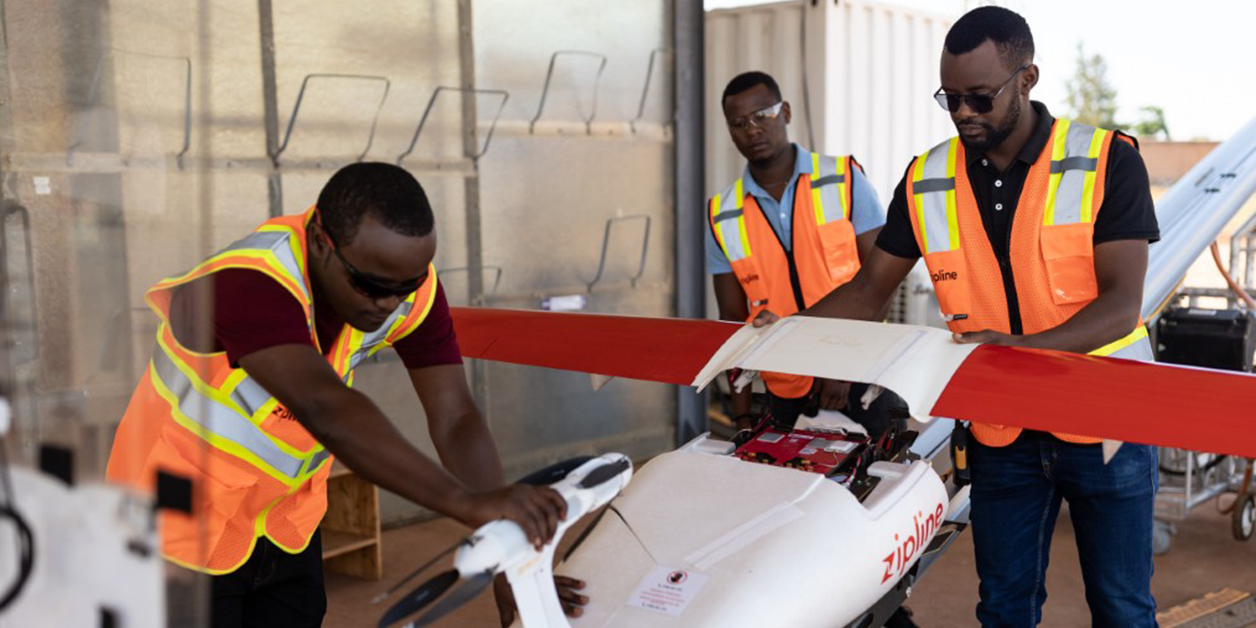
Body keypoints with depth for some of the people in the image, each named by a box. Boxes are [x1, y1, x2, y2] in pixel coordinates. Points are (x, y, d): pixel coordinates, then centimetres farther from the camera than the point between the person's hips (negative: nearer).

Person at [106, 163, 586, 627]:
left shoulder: (406, 281, -16)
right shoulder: (246, 284, -34)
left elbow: (456, 421, -19)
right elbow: (326, 408, -48)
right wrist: (466, 503, -55)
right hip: (186, 528, -5)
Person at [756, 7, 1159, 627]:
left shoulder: (1107, 161, -12)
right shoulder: (926, 182, -2)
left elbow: (1122, 302, -18)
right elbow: (870, 287, 4)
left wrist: (1020, 346, -35)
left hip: (1105, 425, -2)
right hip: (1001, 435, 3)